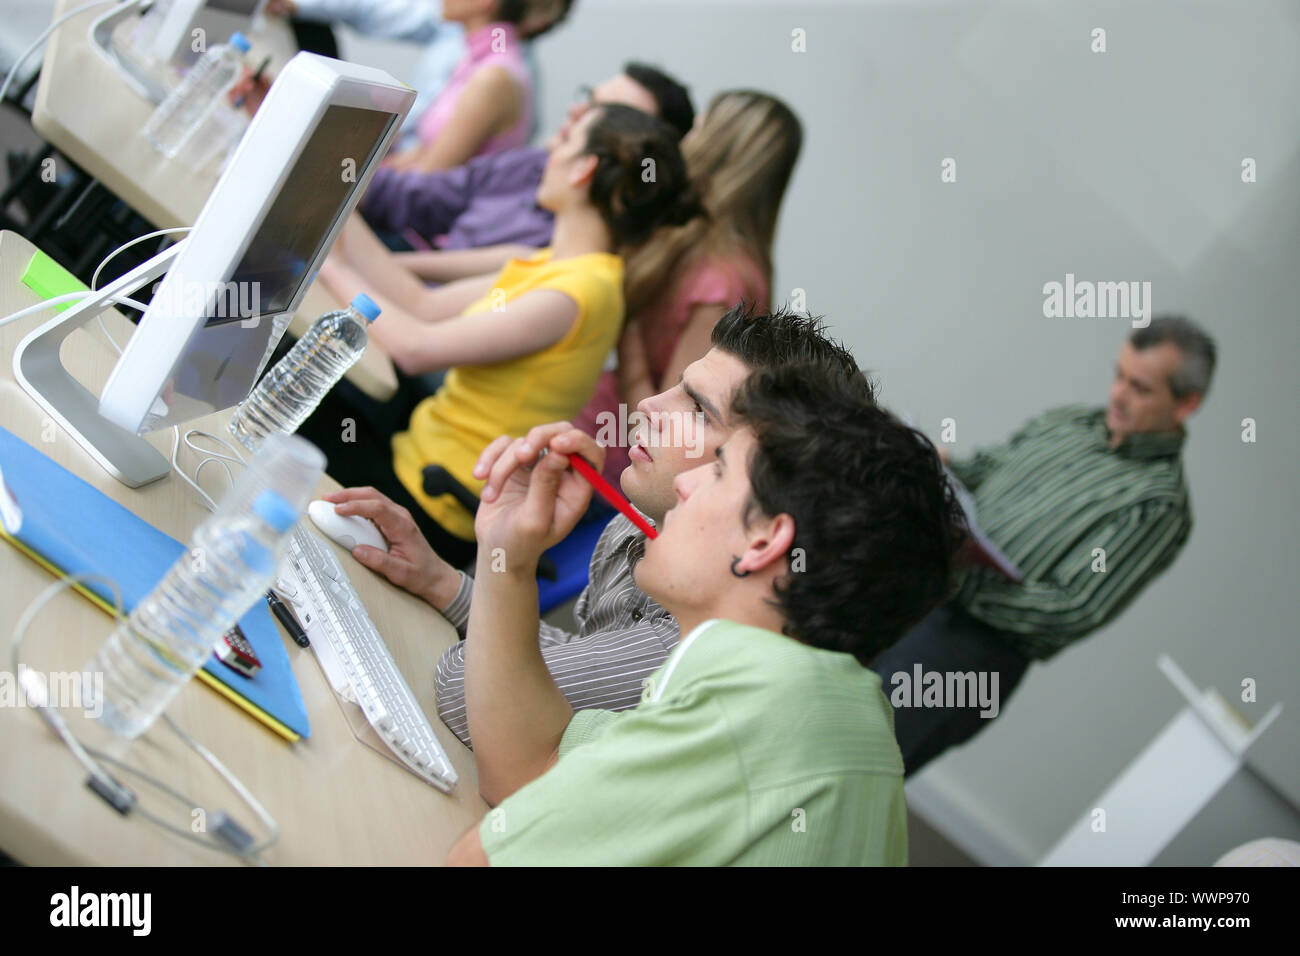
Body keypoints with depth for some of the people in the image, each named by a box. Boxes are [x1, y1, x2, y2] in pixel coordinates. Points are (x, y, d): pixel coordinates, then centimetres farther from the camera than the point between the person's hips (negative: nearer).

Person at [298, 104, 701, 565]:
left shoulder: (577, 293, -24)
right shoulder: (550, 267, 7)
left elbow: (416, 347, -24)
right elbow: (422, 306, 9)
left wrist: (332, 268, -9)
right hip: (411, 454, 8)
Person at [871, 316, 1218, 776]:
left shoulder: (1159, 505, -10)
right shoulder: (1069, 422, 12)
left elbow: (1073, 612, -17)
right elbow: (983, 469, 20)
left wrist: (962, 583, -22)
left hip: (974, 637, -7)